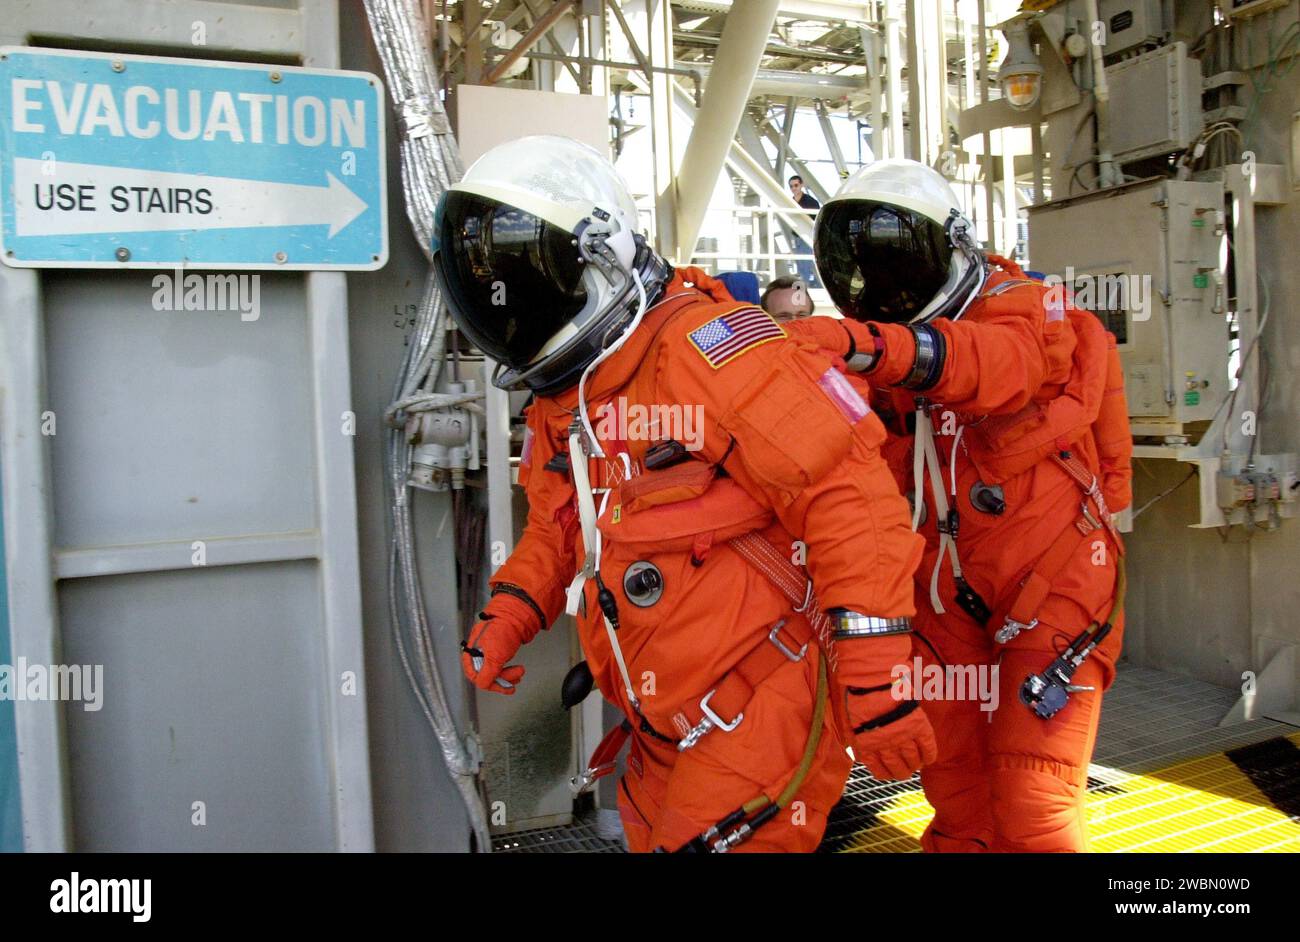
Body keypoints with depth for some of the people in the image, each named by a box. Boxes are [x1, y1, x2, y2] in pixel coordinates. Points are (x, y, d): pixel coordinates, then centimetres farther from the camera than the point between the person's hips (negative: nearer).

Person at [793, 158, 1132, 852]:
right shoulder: (896, 346, 8)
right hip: (953, 593, 6)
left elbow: (990, 363, -39)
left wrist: (859, 343, -56)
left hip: (1052, 586, -6)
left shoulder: (1022, 310, -14)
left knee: (1031, 810, -4)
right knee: (955, 792, 15)